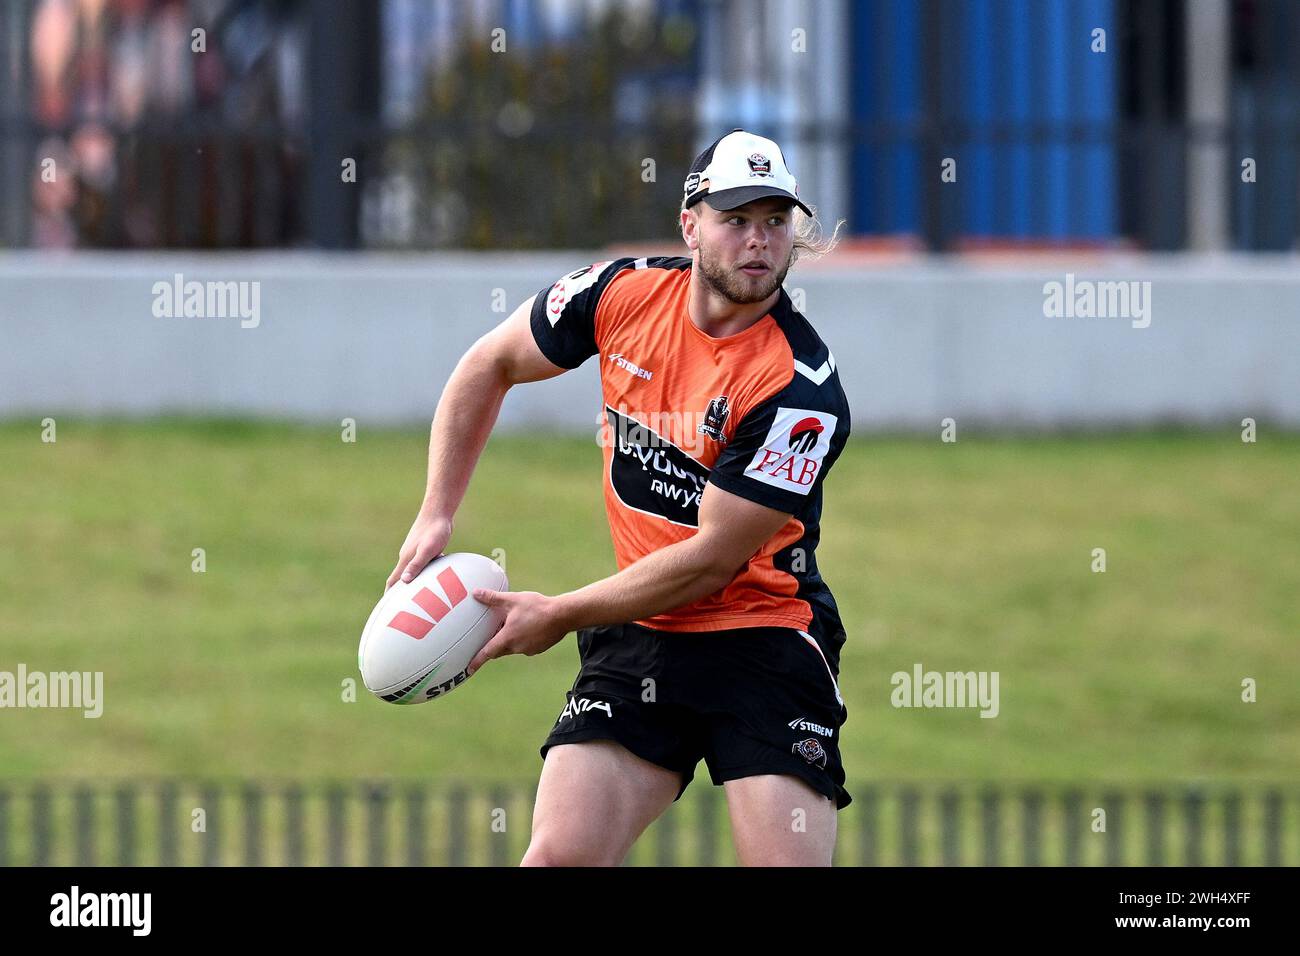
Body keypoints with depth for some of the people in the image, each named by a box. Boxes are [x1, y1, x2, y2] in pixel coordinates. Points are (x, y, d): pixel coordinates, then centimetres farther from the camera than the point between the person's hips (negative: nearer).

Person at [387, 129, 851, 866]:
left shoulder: (800, 388, -19)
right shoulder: (623, 293, -4)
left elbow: (712, 559, -17)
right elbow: (490, 366, 15)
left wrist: (559, 616, -11)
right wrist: (437, 517, 8)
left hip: (762, 636, -4)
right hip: (637, 639, 4)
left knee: (789, 861, -17)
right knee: (560, 854, -10)